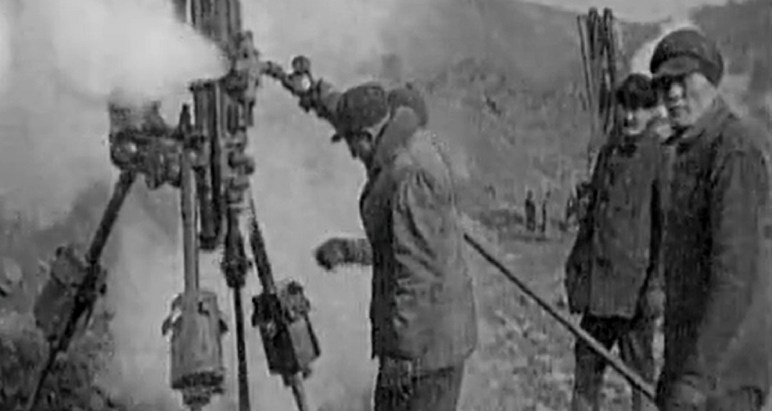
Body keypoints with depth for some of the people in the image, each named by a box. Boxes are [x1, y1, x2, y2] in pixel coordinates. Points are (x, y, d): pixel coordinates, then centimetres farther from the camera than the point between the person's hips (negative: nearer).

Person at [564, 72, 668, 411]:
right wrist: (576, 268, 16)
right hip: (599, 277, 7)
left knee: (639, 369, 4)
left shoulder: (662, 153, -9)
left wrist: (658, 283, -16)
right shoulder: (611, 148, 12)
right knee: (587, 361, 12)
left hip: (635, 277, -7)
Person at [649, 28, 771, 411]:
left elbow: (735, 273, -24)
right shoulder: (694, 151, 15)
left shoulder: (735, 152, -17)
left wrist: (695, 374, -28)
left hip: (720, 363, -10)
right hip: (694, 352, 10)